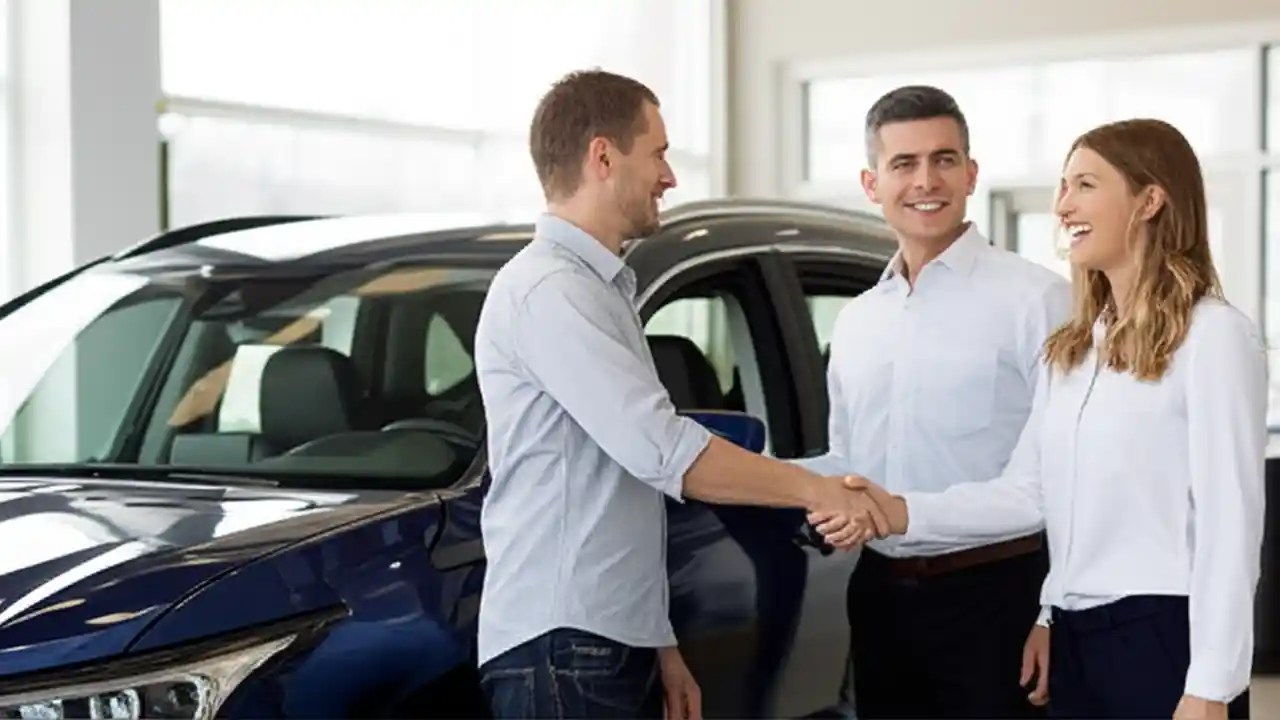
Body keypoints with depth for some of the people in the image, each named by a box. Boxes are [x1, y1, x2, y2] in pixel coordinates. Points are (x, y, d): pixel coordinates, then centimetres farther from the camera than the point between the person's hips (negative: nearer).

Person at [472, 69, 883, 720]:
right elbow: (664, 451, -20)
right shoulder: (547, 290, -13)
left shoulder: (596, 287, 18)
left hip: (612, 640, 9)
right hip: (563, 643, -9)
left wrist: (658, 644, 17)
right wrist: (813, 489, -12)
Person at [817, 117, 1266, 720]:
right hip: (1076, 636, 7)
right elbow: (1028, 491, 9)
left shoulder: (1212, 336, -9)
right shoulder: (1069, 348, 14)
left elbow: (1230, 520, -12)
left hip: (1164, 636, -7)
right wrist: (903, 513, -5)